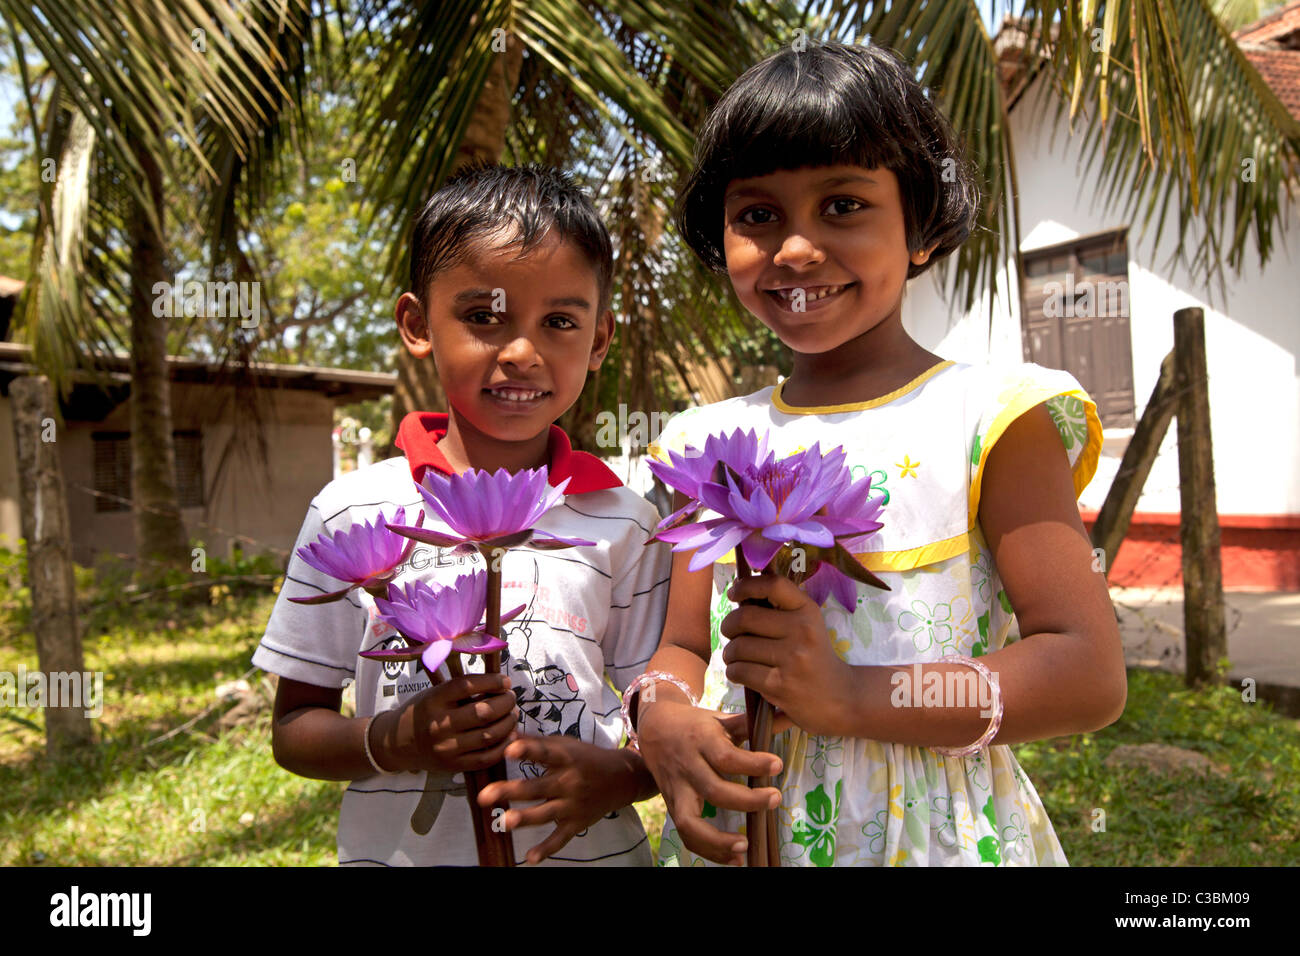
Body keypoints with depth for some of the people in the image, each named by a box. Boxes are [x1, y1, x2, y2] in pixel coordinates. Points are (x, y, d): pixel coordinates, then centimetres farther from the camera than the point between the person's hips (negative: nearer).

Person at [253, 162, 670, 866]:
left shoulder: (622, 525, -7)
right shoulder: (352, 512, -8)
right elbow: (293, 730, -2)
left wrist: (616, 776, -20)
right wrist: (394, 741, -19)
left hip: (591, 852, 1)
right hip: (396, 850, 0)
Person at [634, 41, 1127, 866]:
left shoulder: (990, 418, -10)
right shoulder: (712, 441, 4)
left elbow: (1091, 675, -14)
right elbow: (682, 648, 10)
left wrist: (853, 696, -24)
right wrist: (662, 718, -13)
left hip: (930, 830, -3)